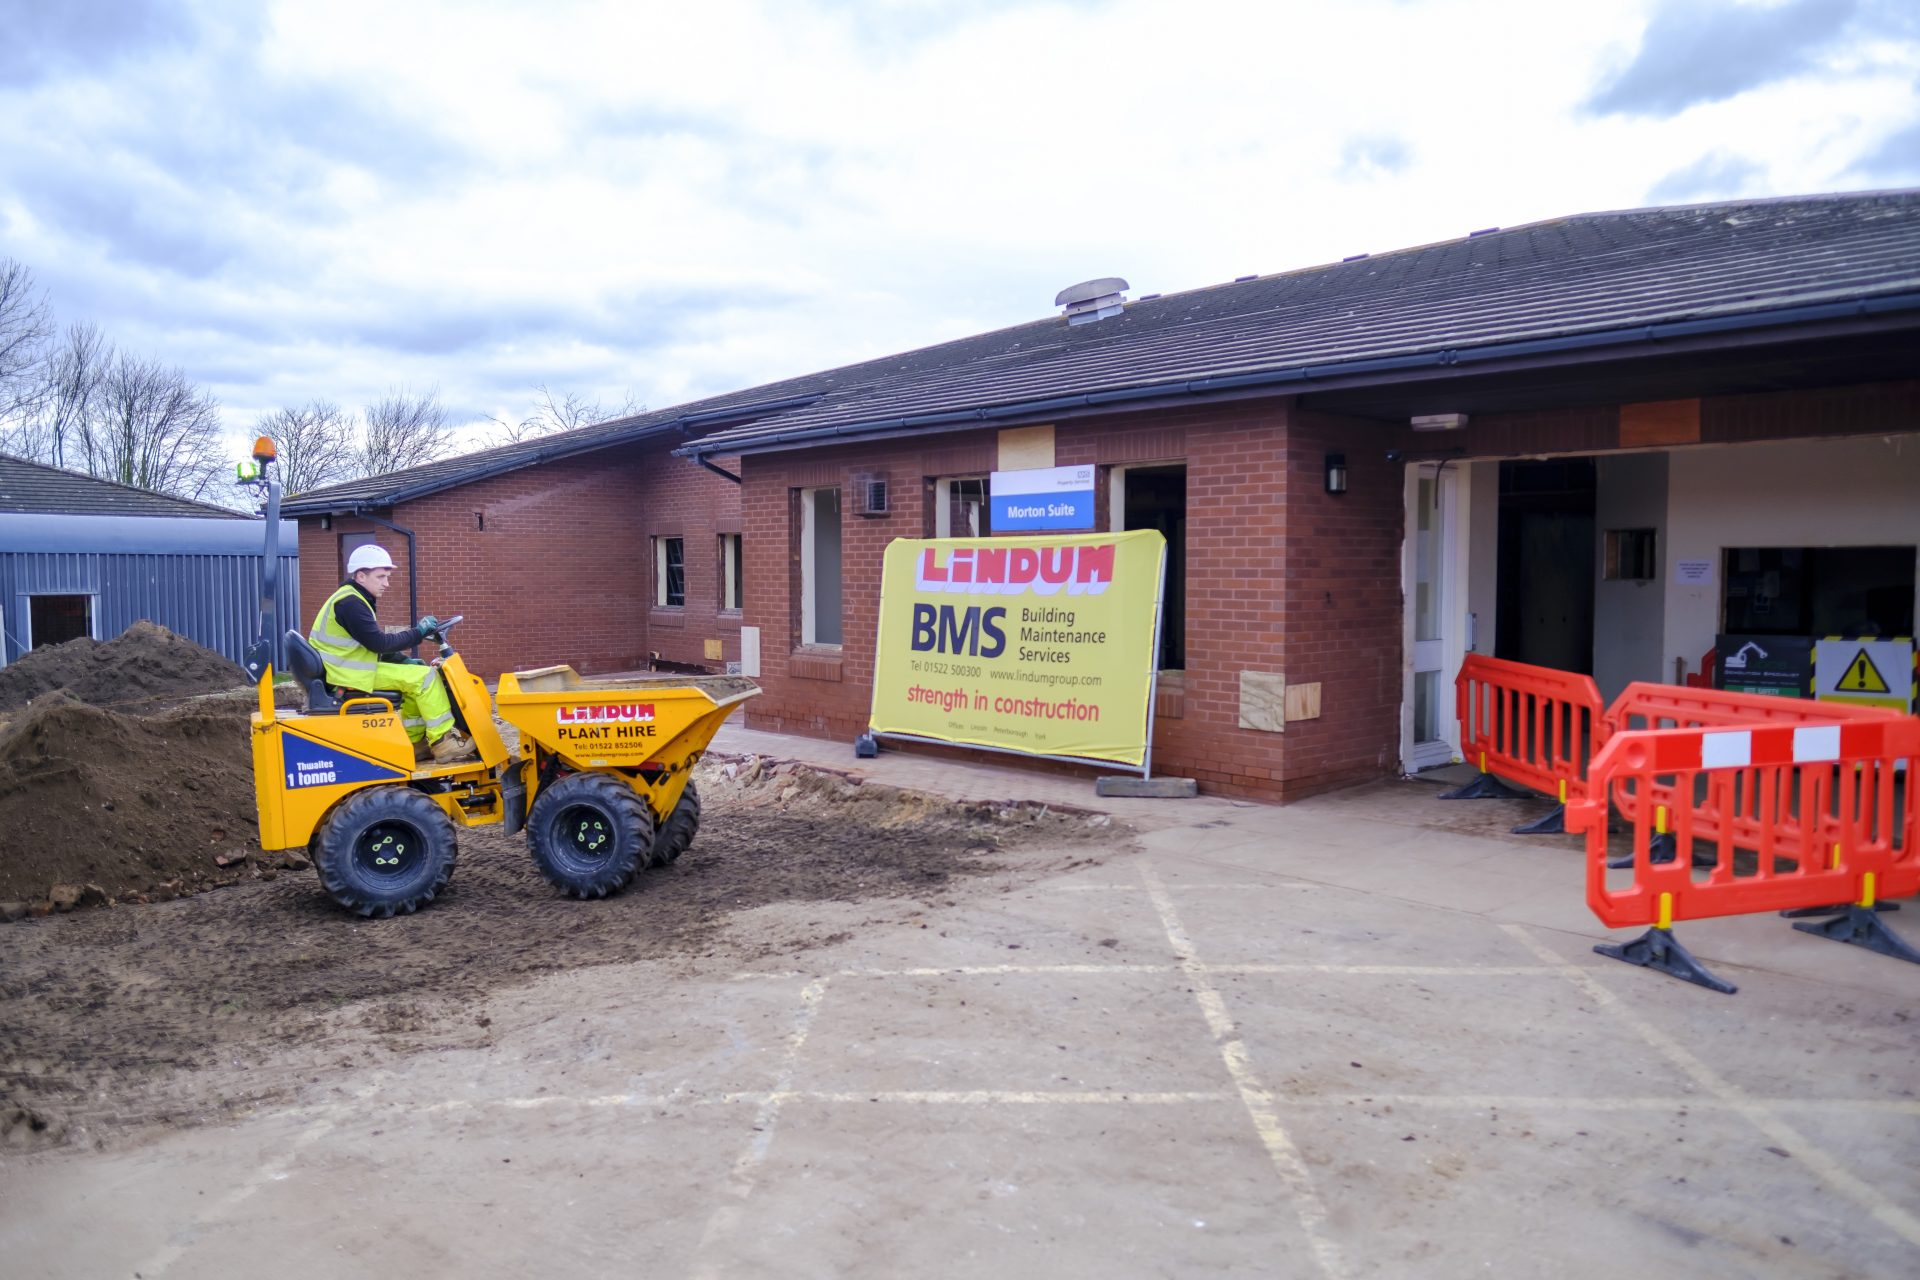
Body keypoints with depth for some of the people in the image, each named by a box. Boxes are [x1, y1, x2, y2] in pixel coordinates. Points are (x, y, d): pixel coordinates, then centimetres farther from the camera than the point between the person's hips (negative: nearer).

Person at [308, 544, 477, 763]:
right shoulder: (350, 603, -17)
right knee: (425, 677, -14)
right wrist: (418, 632, -11)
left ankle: (415, 742, 13)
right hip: (351, 675, -11)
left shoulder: (354, 599, 17)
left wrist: (404, 661, 6)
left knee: (415, 675, 15)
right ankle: (443, 744, -10)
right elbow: (379, 643, -21)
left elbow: (373, 645, 19)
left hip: (355, 668, 11)